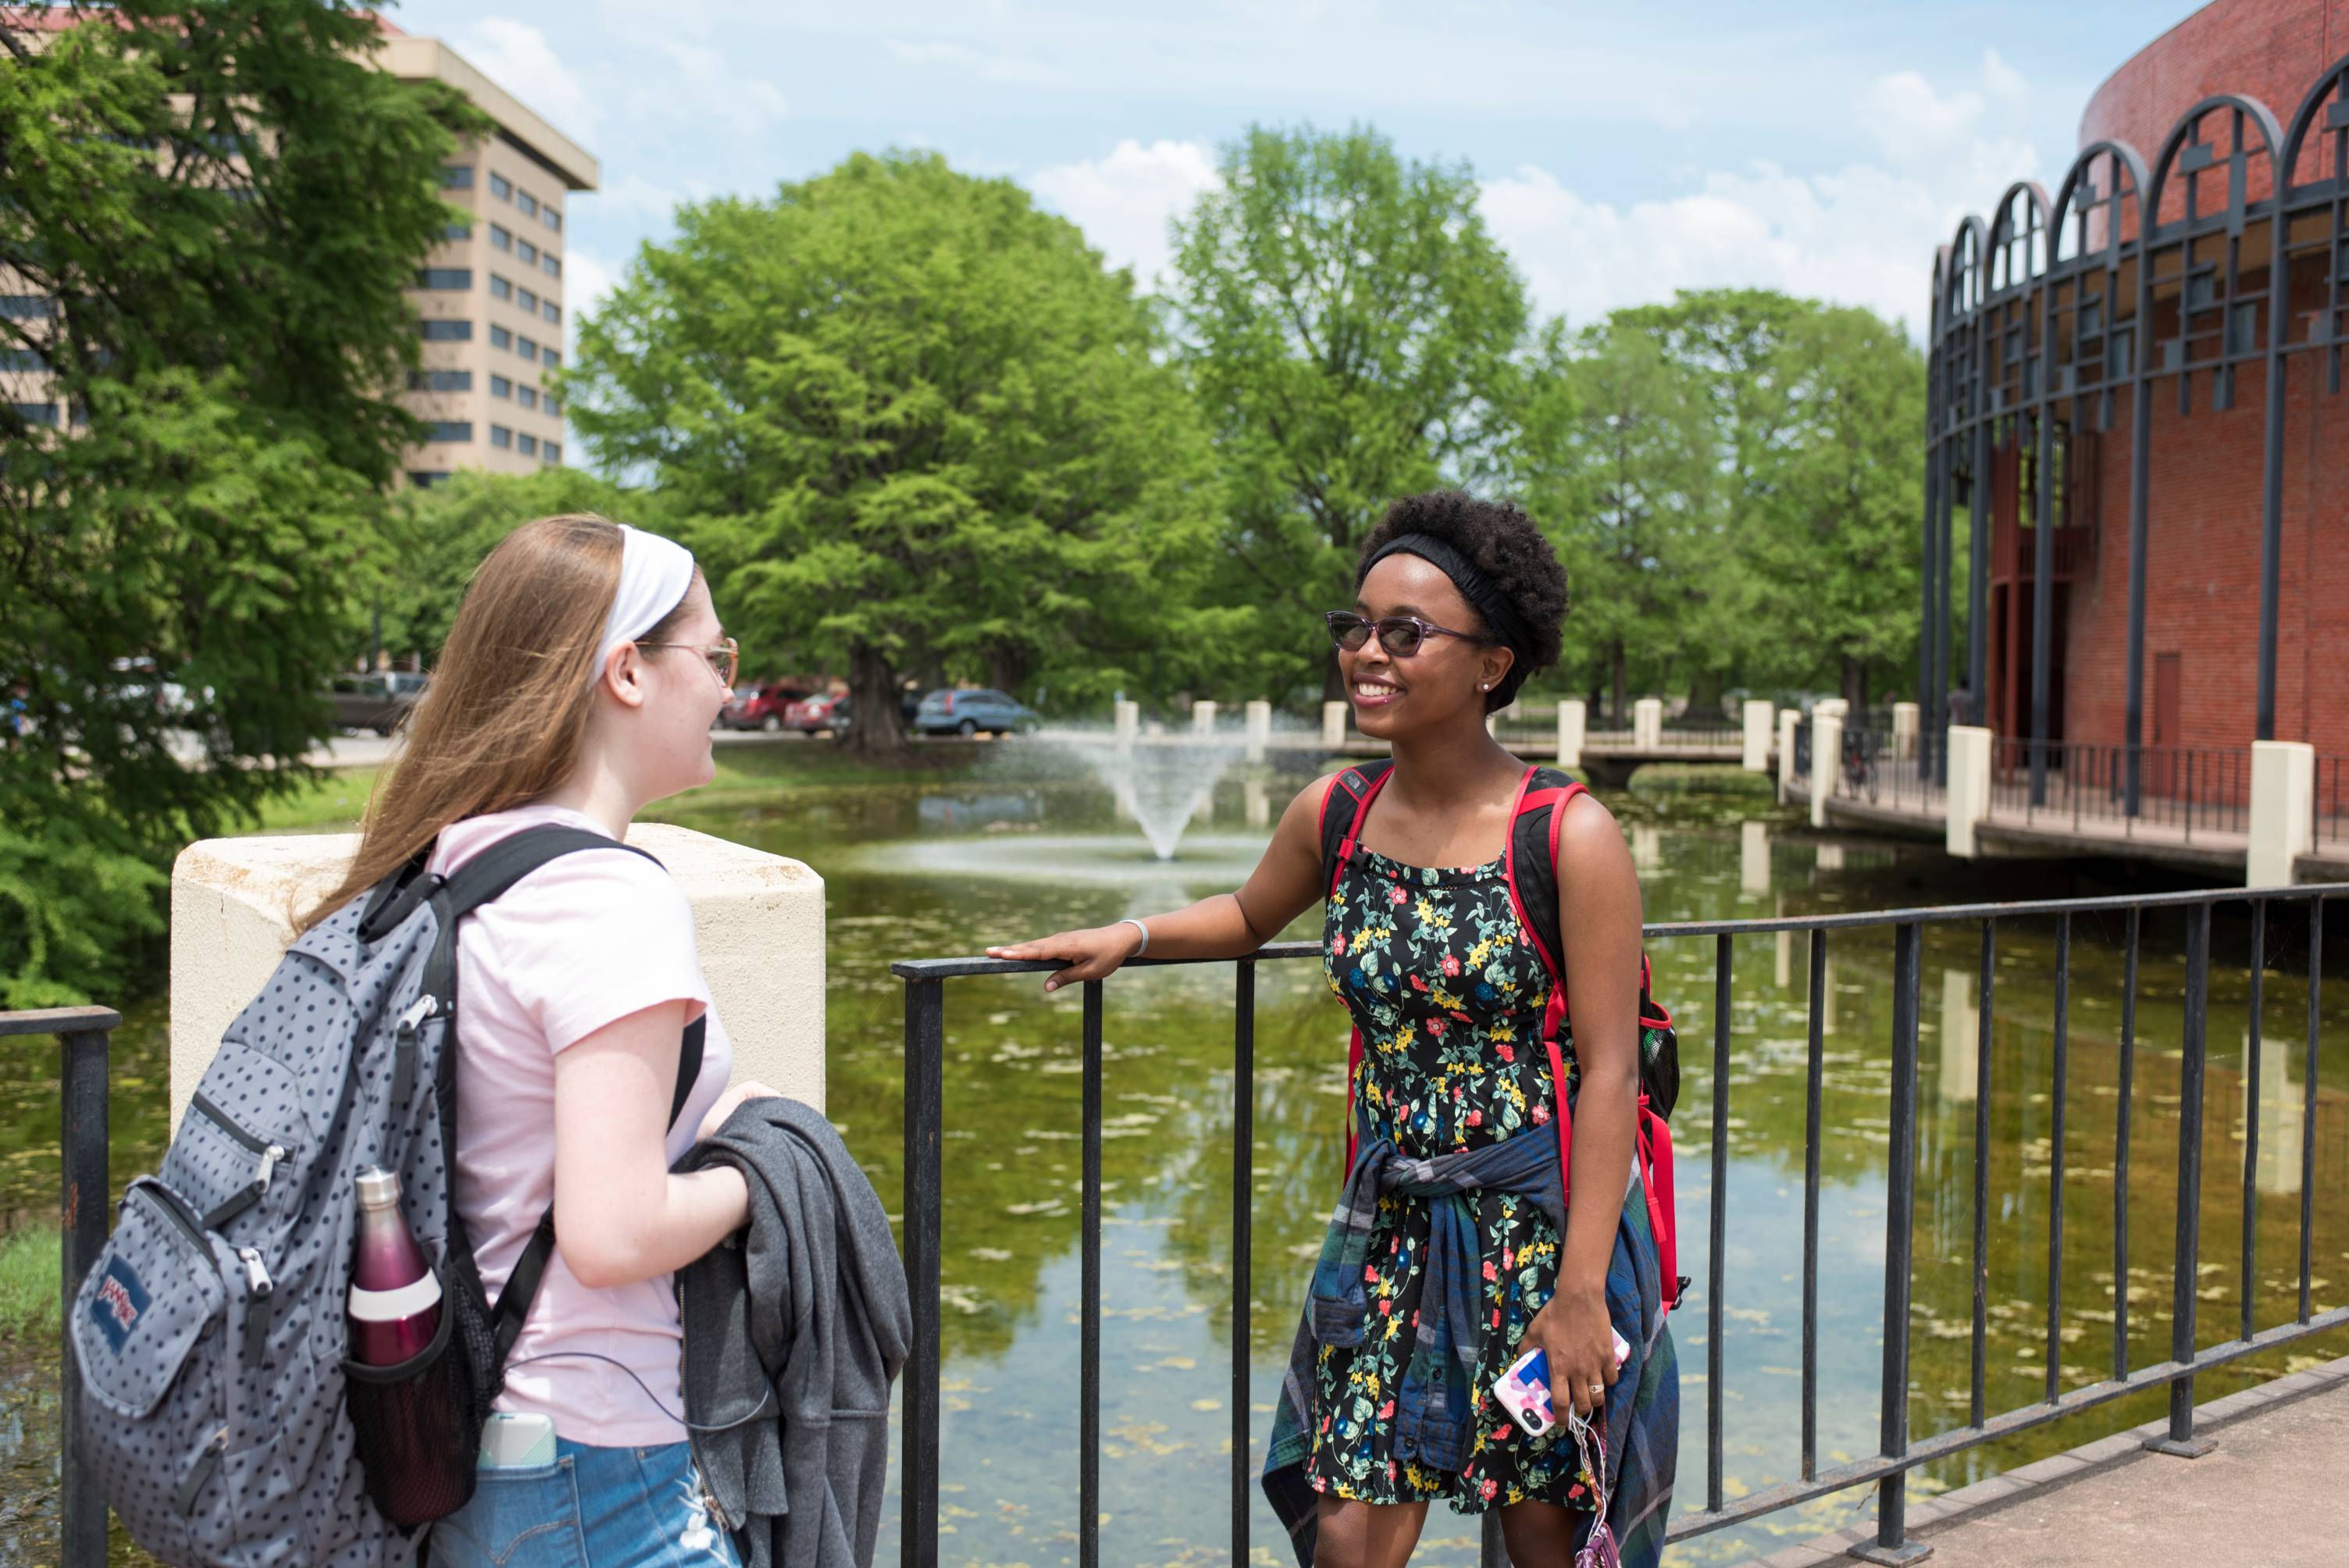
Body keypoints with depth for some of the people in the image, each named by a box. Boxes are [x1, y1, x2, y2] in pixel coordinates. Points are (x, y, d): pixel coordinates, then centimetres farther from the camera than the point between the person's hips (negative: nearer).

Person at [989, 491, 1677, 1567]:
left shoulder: (1570, 836, -13)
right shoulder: (1330, 818, 0)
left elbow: (1608, 1073, -13)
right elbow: (1252, 914, 24)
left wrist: (1582, 1289, -16)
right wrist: (1130, 935, 7)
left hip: (1546, 1225, -3)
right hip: (1390, 1227, 4)